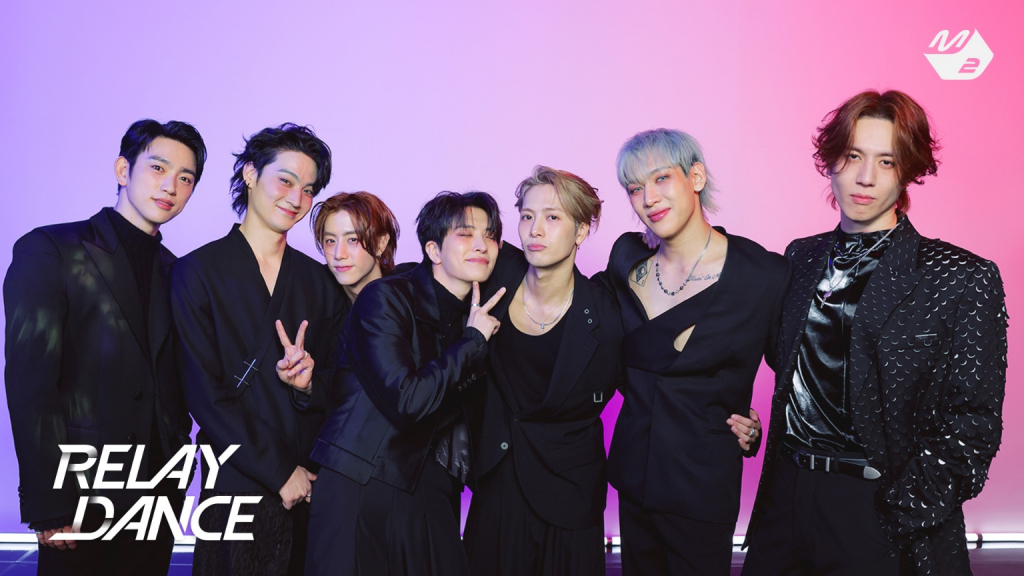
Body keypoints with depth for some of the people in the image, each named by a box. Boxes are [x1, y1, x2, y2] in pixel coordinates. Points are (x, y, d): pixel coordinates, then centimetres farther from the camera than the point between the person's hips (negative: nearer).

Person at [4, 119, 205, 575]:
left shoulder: (174, 270, 11)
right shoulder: (48, 250, -7)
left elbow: (170, 380, 11)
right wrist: (50, 505, -16)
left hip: (161, 492, 5)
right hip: (84, 495, -5)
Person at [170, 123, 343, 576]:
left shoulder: (320, 282, 8)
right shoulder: (197, 272, -2)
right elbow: (204, 394, -7)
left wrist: (309, 383, -12)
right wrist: (279, 473, -9)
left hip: (311, 484, 3)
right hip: (237, 485, -3)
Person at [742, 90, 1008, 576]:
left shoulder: (964, 280, -9)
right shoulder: (801, 258, 6)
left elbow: (971, 426, -9)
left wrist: (897, 519, -15)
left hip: (880, 512, -4)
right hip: (787, 494, 4)